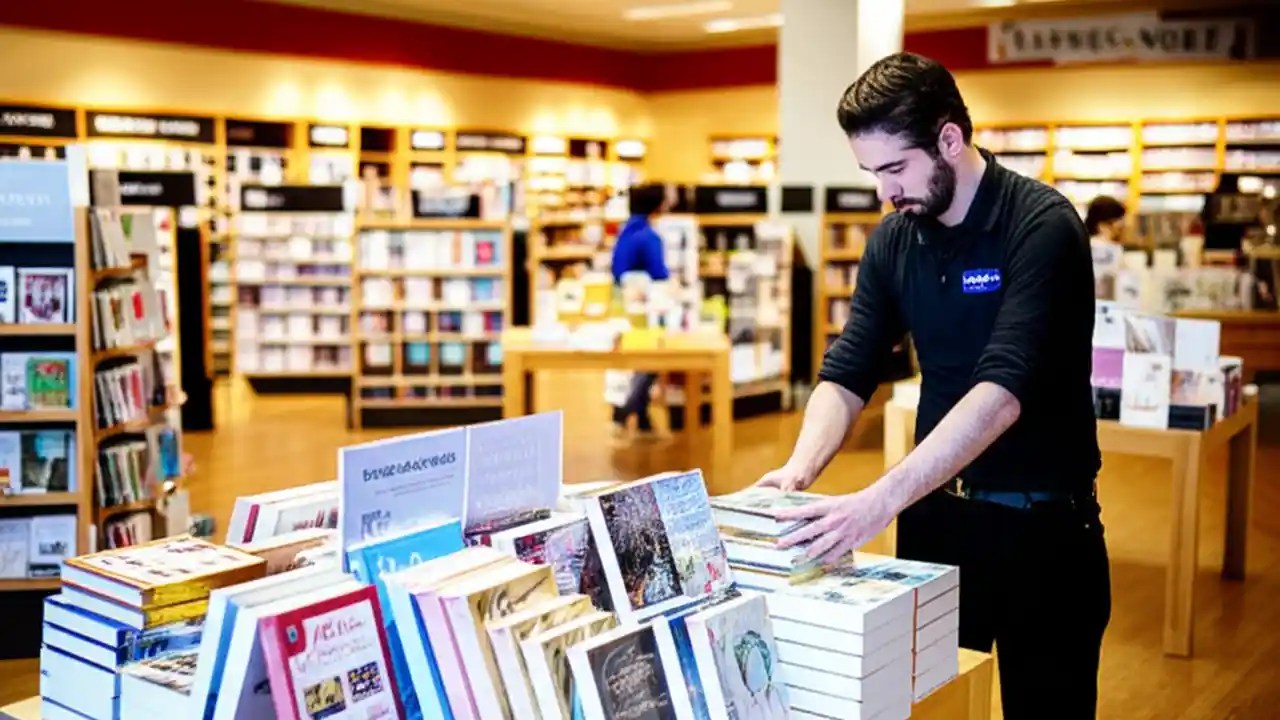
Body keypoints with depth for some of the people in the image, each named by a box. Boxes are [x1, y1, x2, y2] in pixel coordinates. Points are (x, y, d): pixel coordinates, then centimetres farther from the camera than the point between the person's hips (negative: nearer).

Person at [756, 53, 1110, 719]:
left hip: (1041, 520, -5)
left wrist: (881, 500, -36)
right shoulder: (894, 239, 2)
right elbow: (847, 375, 1)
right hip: (936, 508, 5)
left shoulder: (1041, 225, -17)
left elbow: (1003, 391, -28)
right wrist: (802, 468, -19)